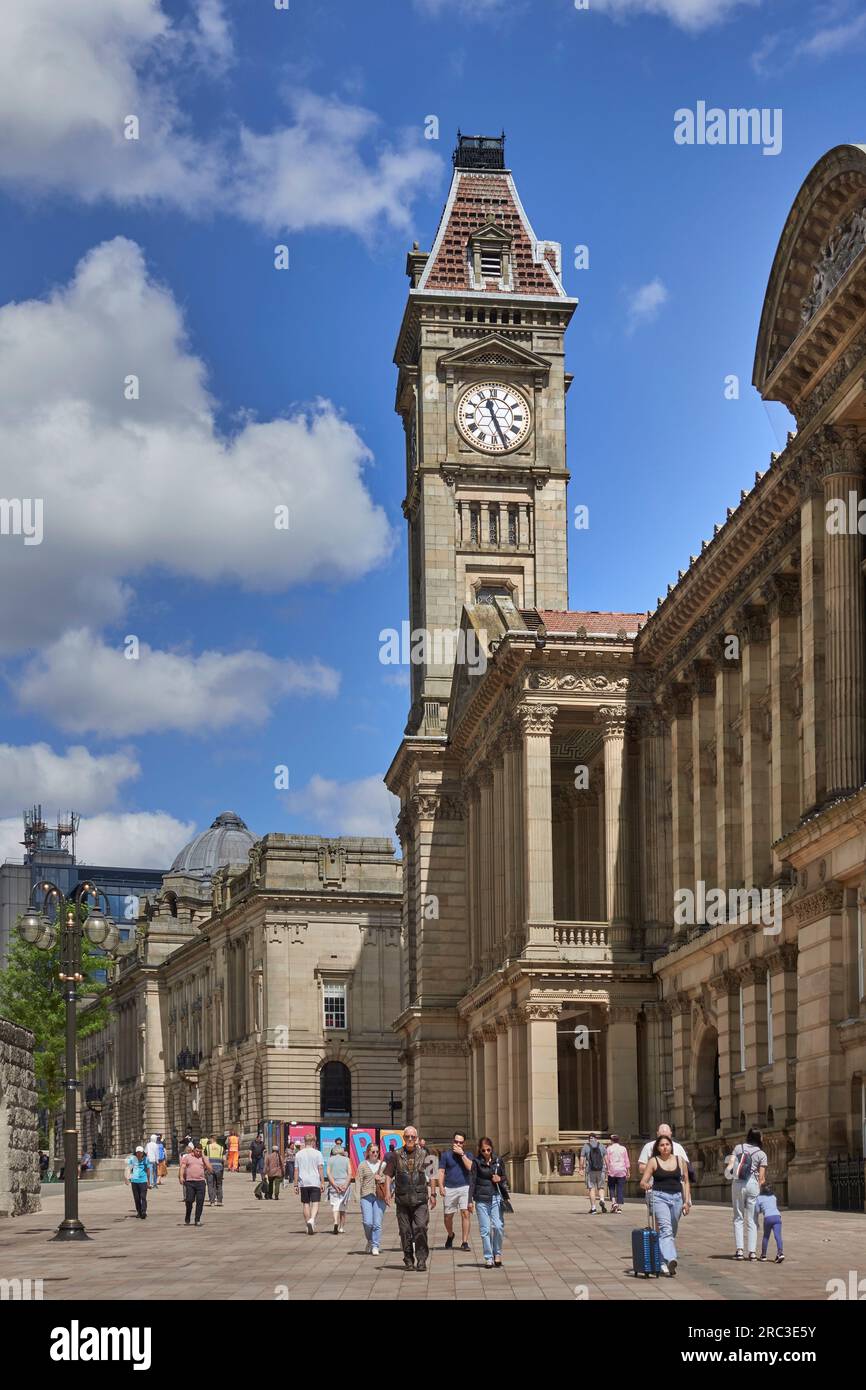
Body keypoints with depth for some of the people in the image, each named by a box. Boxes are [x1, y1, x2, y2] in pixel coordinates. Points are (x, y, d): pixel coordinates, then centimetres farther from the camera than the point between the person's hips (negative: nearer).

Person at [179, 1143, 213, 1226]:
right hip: (189, 1182, -1)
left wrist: (203, 1157, -1)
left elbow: (210, 1169, 1)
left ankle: (197, 1220, 6)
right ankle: (187, 1219, 12)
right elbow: (182, 1167, 3)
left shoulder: (204, 1158, 13)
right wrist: (181, 1176, -14)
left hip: (200, 1182, 1)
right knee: (189, 1201, -6)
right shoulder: (187, 1157, 10)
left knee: (200, 1202, -3)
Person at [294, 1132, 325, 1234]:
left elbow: (296, 1170, 7)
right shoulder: (317, 1153, -2)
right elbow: (321, 1168, -6)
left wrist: (296, 1185, 11)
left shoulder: (299, 1154, 7)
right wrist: (322, 1182, -3)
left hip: (303, 1183, 3)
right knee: (315, 1203, -3)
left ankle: (309, 1226, 13)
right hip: (315, 1183, -3)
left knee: (306, 1204, 11)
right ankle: (312, 1220, -29)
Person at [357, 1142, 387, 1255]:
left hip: (380, 1196, 1)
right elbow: (359, 1180, 3)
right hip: (366, 1196, -1)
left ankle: (375, 1246, 6)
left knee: (377, 1223, -3)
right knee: (367, 1222, -7)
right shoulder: (363, 1165, 7)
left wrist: (388, 1194, 3)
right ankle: (370, 1241, 19)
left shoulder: (383, 1164, 11)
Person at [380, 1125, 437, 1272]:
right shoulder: (396, 1155, 6)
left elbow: (430, 1177, 11)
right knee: (405, 1231, 3)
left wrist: (432, 1194, 9)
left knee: (421, 1228, -12)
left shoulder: (423, 1155, 7)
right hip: (402, 1199, 1)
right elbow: (388, 1174, 3)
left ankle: (421, 1260, -8)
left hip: (420, 1200, -1)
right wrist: (383, 1180, -18)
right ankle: (408, 1260, 13)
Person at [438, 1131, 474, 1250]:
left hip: (464, 1188, -1)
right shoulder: (446, 1155, 8)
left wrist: (462, 1154, -11)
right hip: (449, 1189, 1)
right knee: (448, 1216, 7)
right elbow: (441, 1171, 5)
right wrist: (441, 1186, -6)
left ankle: (464, 1242, -8)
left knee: (465, 1214, -12)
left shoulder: (468, 1155, 9)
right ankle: (450, 1235, 35)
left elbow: (470, 1167, -9)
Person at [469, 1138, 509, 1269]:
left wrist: (500, 1179, -6)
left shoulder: (498, 1161, 7)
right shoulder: (476, 1162, 0)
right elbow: (472, 1181, 0)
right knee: (485, 1229, -1)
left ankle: (497, 1254, 11)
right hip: (481, 1199, -1)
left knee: (498, 1226, -9)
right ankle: (488, 1258, 7)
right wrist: (470, 1200, -4)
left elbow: (505, 1178, 17)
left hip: (496, 1198, 1)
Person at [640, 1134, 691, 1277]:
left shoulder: (679, 1161, 9)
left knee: (672, 1232, 9)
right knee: (665, 1228, -20)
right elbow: (643, 1181, -1)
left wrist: (687, 1201, 8)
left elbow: (685, 1181, 13)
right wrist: (645, 1185, -25)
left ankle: (664, 1263, 22)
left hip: (676, 1197, 4)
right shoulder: (654, 1161, 2)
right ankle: (670, 1259, -34)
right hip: (659, 1197, -4)